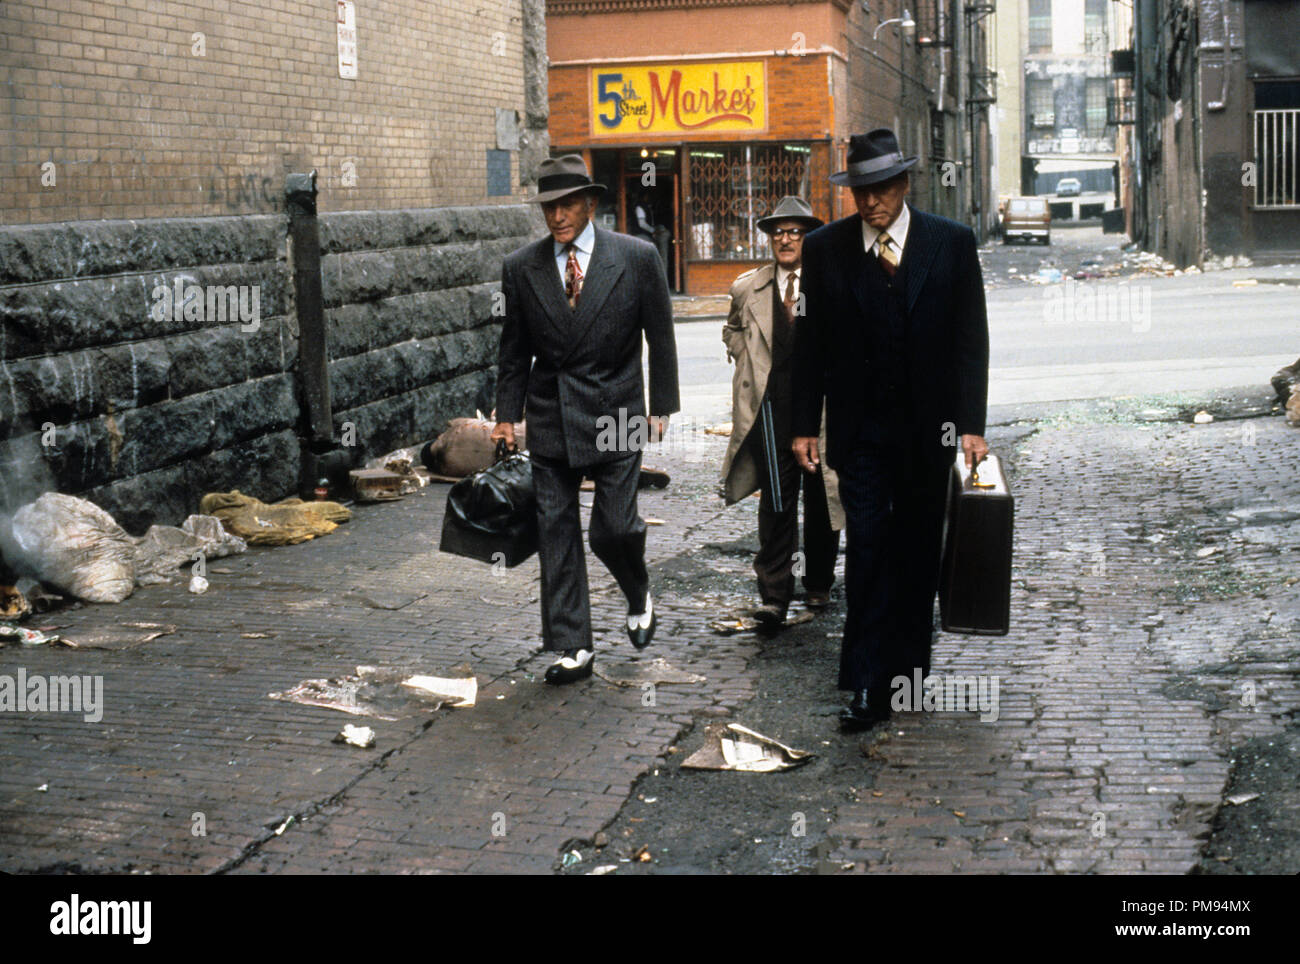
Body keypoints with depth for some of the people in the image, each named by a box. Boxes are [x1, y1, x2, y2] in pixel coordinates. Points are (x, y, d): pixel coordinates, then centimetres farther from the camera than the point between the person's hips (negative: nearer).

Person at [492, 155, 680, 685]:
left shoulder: (636, 257, -4)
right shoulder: (521, 267, 3)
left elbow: (660, 337, 2)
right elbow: (514, 350, 10)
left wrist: (662, 407, 0)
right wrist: (507, 414, 6)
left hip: (614, 414, -2)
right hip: (549, 418, 3)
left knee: (614, 529, -4)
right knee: (556, 533, 3)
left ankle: (639, 598, 29)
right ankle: (573, 647, 12)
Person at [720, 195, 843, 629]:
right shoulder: (748, 288, 9)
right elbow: (733, 329, 27)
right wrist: (748, 361, 11)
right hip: (772, 405, 0)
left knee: (823, 496, 10)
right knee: (776, 498, -8)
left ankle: (818, 585, 29)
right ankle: (774, 596, -6)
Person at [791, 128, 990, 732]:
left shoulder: (951, 242, -1)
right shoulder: (825, 248, 0)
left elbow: (970, 338, 0)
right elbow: (811, 343, 4)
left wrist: (971, 423, -5)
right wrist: (804, 425, 1)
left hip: (927, 428, 1)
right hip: (860, 427, 0)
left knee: (918, 553, 10)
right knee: (866, 549, -7)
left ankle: (909, 666, 23)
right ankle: (867, 687, -4)